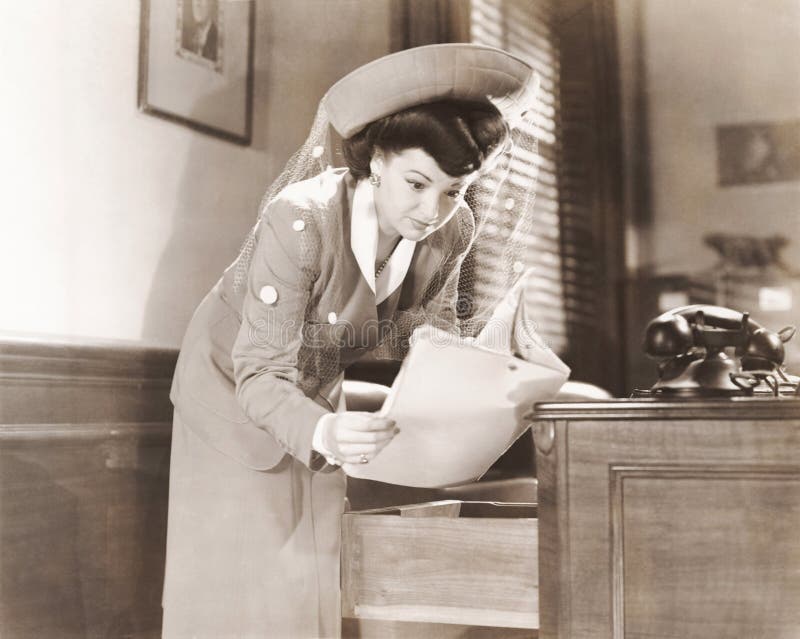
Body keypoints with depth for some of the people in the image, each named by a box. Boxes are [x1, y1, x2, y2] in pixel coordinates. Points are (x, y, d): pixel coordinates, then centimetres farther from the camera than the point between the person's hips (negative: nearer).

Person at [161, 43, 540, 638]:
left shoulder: (452, 232, -20)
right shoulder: (299, 220, -36)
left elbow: (430, 327, -2)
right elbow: (262, 376, -34)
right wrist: (323, 433, -53)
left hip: (319, 396, 4)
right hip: (233, 386, -4)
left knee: (316, 576, 3)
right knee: (234, 583, -3)